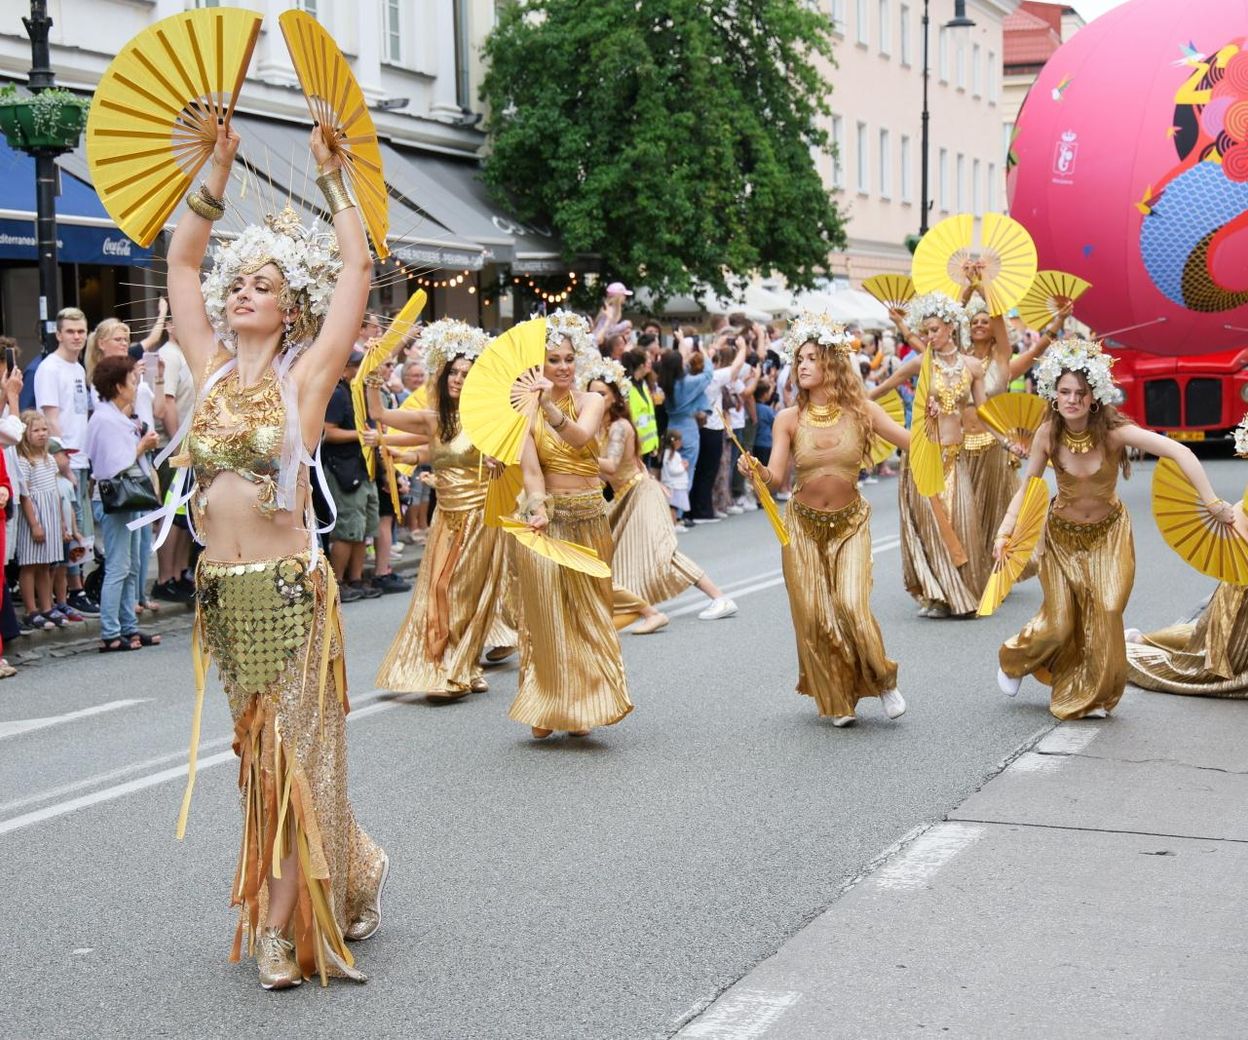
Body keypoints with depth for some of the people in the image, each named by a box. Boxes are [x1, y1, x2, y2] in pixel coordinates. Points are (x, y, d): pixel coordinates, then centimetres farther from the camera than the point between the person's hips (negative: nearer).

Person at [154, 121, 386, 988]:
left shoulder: (305, 376, -3)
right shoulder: (213, 368, 9)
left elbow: (357, 269, -7)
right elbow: (181, 262, 13)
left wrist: (334, 180, -2)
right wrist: (218, 172, 8)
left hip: (287, 587, -5)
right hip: (221, 590, 5)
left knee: (290, 753, -1)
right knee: (265, 753, 13)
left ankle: (280, 927, 3)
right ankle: (353, 871, 30)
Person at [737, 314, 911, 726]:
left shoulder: (861, 410, -5)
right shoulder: (789, 419, -5)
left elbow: (913, 441, -10)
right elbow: (775, 475, -9)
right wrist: (755, 470, -30)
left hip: (850, 523, -1)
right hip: (803, 525, 1)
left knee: (851, 606, -16)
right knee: (813, 615, 2)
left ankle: (882, 681, 9)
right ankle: (837, 699, 19)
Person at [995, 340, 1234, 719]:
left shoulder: (1113, 431, -26)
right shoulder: (1048, 435, -19)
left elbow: (1181, 453, -31)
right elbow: (1028, 487, -7)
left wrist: (1213, 504, -37)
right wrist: (1004, 532, -18)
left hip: (1108, 535, 0)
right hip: (1063, 535, 0)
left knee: (1104, 615, -9)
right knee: (1059, 624, -2)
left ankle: (1088, 696, 15)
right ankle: (1014, 661, 32)